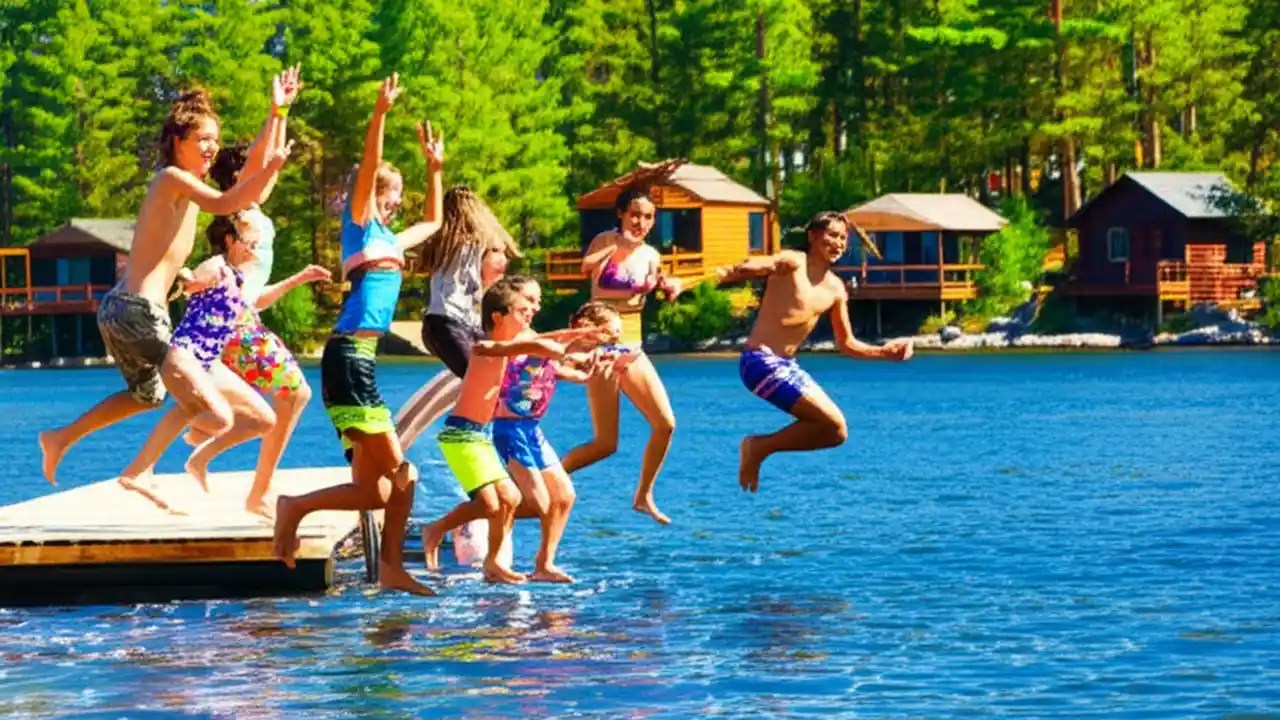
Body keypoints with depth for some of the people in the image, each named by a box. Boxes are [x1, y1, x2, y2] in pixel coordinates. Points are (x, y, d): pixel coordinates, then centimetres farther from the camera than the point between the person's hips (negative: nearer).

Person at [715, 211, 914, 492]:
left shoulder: (836, 289, 12)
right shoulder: (793, 263, -9)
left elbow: (846, 344, 21)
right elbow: (762, 265, -32)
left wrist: (883, 352, 8)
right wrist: (733, 272, -53)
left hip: (787, 365, 9)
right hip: (760, 361, -9)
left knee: (835, 433, 8)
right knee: (833, 423, -16)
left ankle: (759, 447, 13)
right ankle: (759, 447, -4)